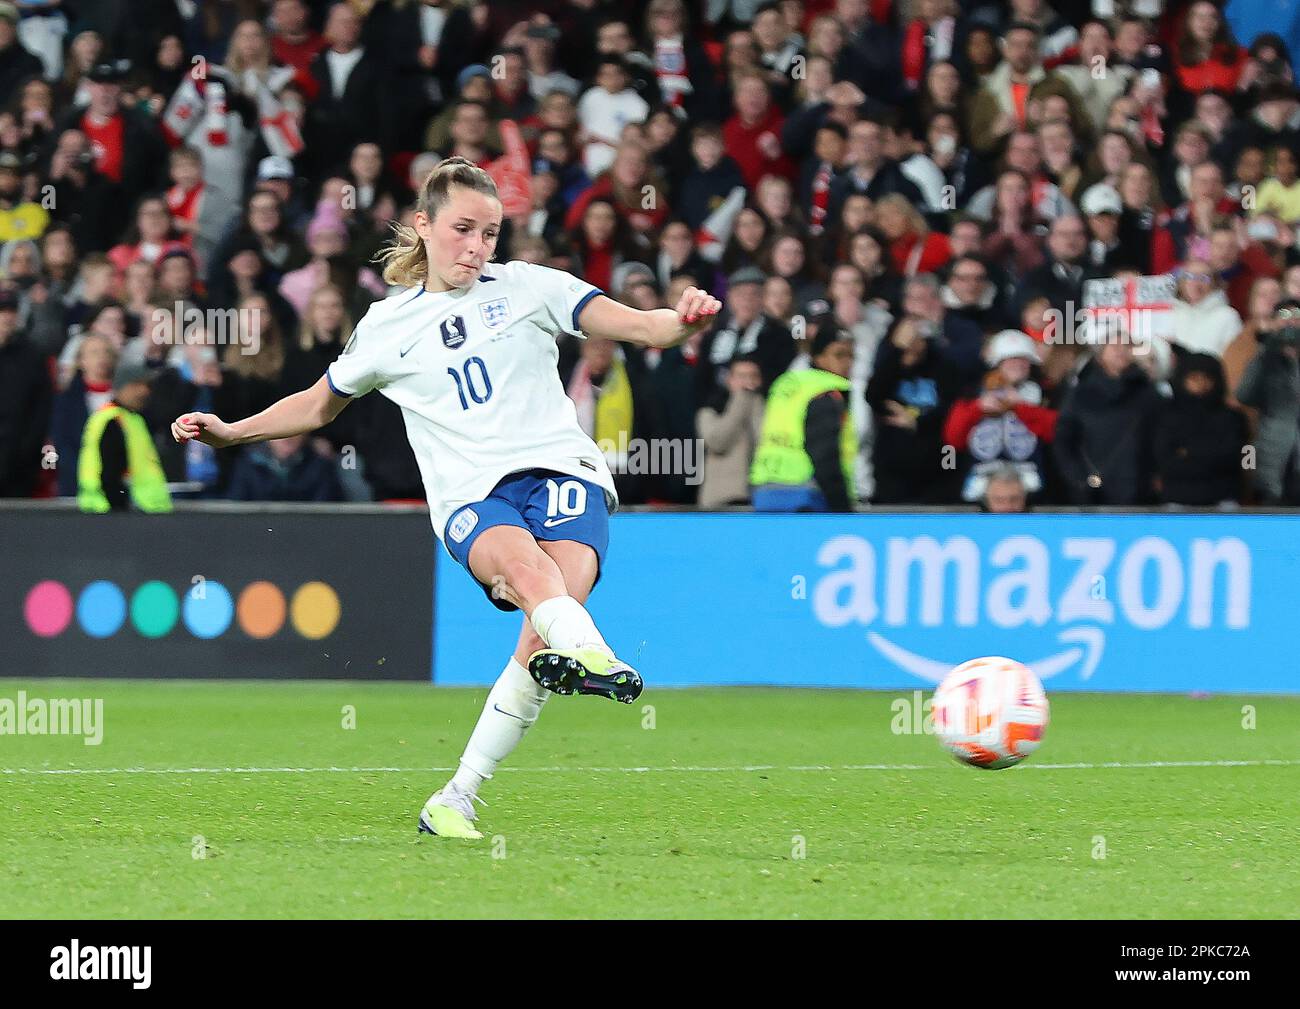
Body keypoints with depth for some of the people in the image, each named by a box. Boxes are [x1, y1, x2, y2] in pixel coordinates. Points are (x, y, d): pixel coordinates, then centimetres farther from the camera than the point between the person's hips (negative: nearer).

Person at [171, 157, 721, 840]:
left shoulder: (527, 287, 13)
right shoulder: (386, 327, 17)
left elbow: (640, 327, 6)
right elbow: (319, 404, 33)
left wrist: (684, 320, -16)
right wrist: (230, 432, 23)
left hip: (561, 471, 0)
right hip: (471, 496, 0)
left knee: (544, 627, -26)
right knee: (520, 560, -37)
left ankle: (457, 799, -17)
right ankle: (591, 656, -70)